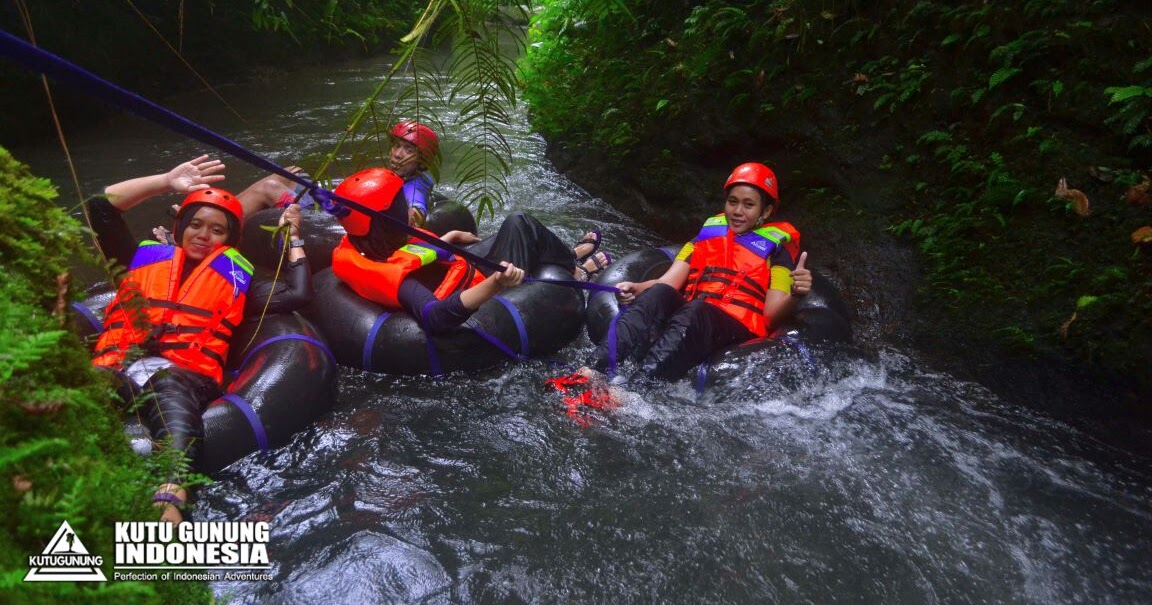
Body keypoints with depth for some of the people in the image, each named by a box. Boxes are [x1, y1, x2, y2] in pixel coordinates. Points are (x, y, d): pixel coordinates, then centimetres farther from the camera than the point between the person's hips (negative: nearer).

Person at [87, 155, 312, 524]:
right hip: (115, 367, 3)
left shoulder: (236, 279, 27)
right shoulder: (146, 257, 32)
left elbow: (298, 294, 15)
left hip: (183, 373, -2)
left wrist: (293, 237, 26)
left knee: (176, 415, -41)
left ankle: (169, 504, -64)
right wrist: (168, 181, 26)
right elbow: (100, 208, 27)